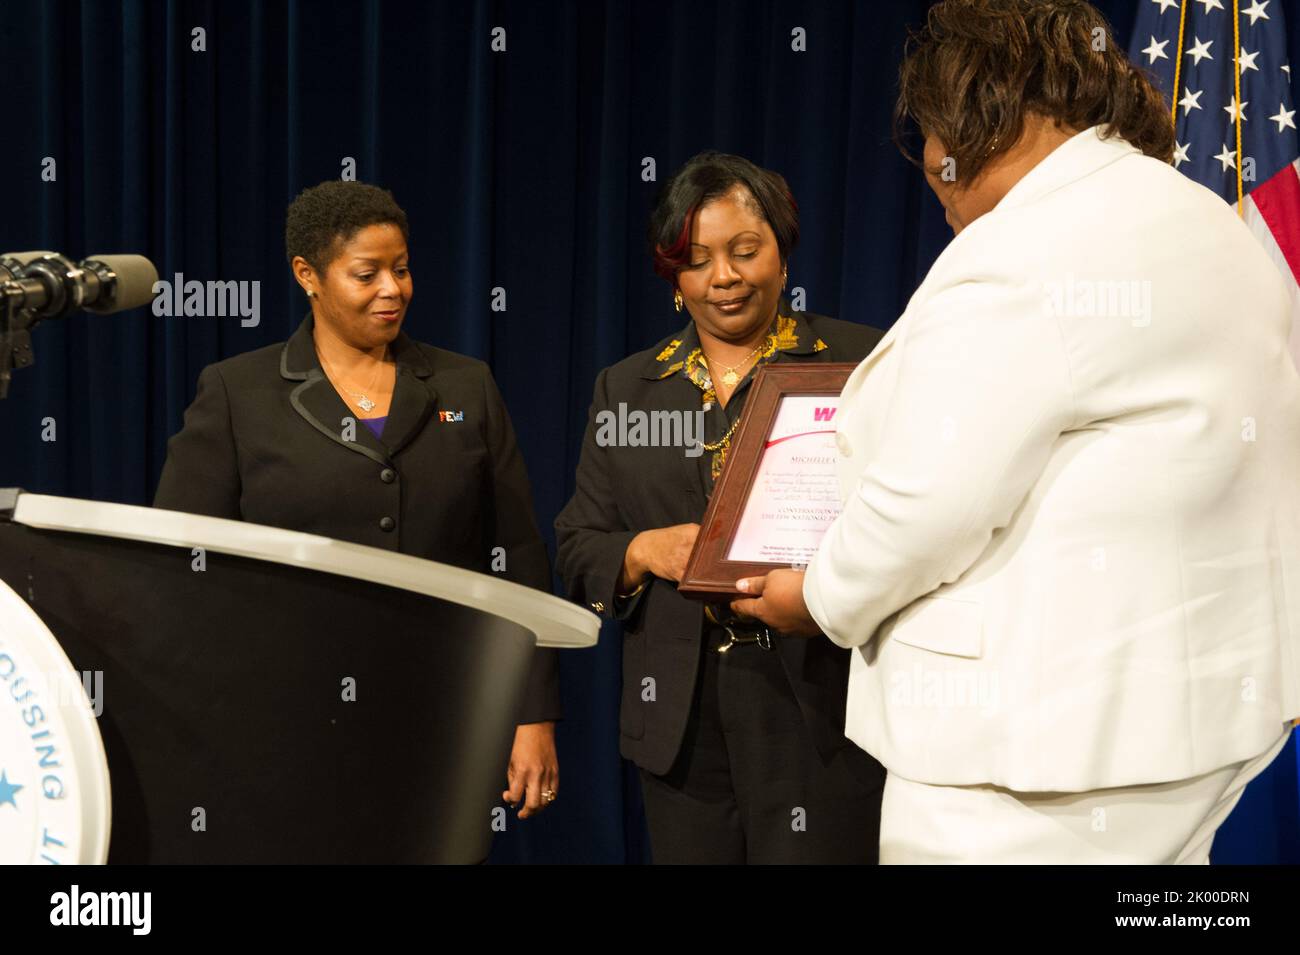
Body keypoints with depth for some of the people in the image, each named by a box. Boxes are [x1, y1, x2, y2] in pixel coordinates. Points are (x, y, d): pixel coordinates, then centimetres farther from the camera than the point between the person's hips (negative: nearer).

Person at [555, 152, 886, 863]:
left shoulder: (860, 364, 2)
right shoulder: (625, 389, 13)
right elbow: (577, 553, 11)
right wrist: (645, 550, -10)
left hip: (819, 715, -3)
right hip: (684, 721, 3)